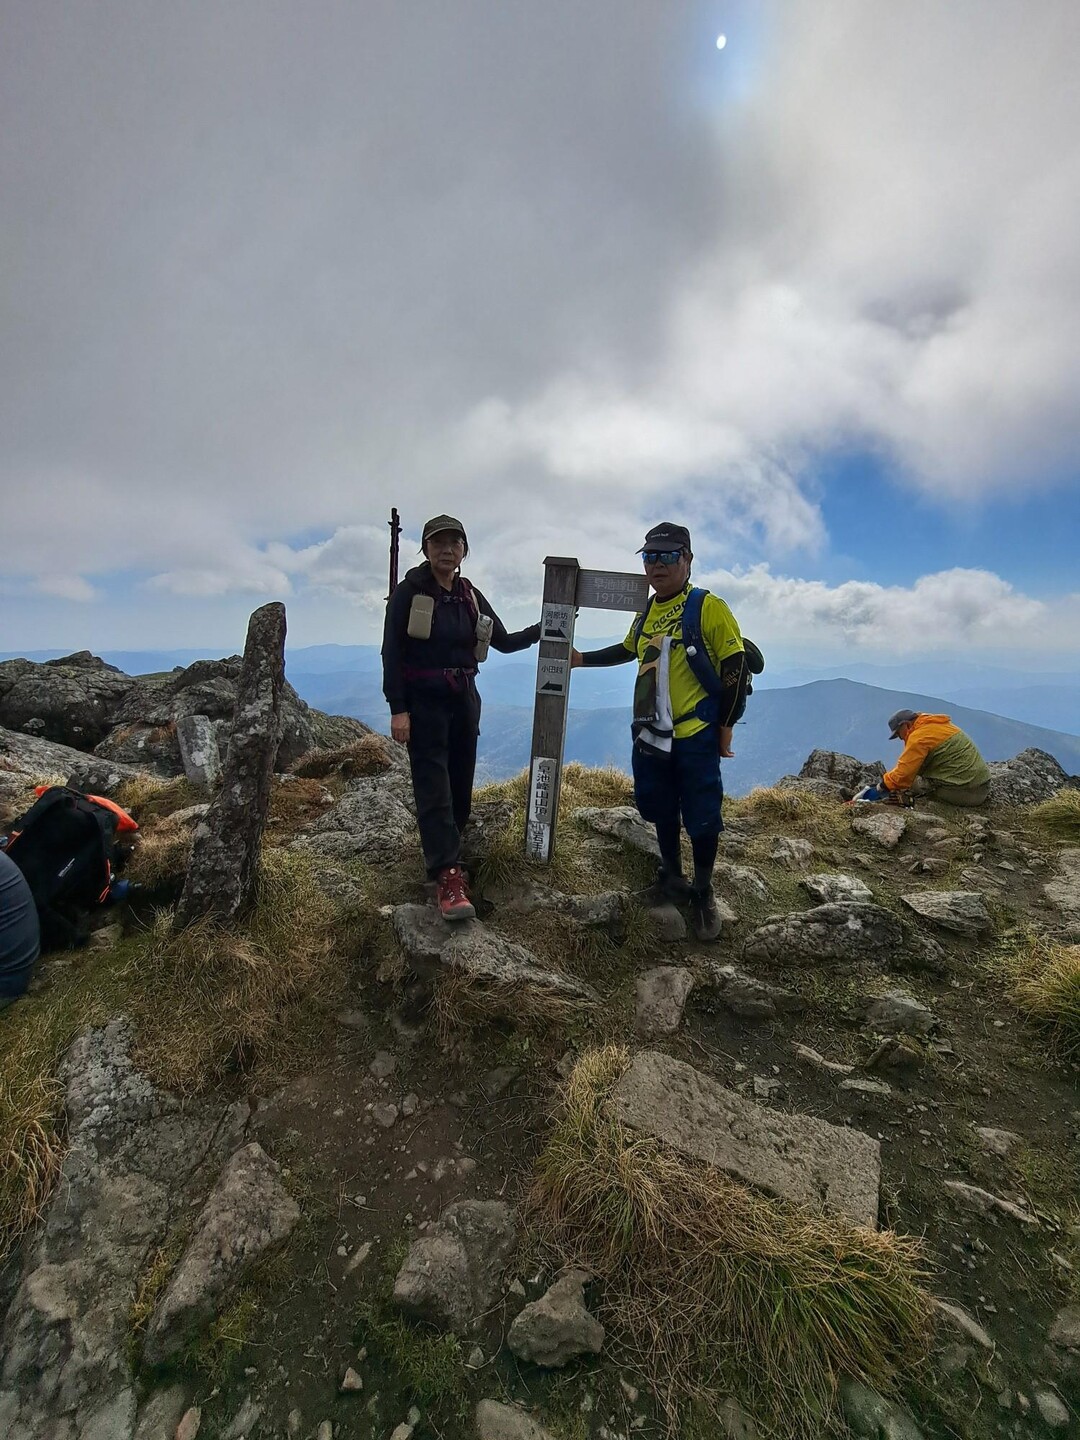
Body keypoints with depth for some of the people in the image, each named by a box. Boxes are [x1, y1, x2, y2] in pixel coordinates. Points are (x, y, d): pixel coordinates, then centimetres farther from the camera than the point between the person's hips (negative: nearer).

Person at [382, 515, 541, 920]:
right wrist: (398, 710, -15)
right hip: (422, 702, -5)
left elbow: (504, 642, 13)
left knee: (460, 785, 8)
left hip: (464, 699, 5)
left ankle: (443, 856, 26)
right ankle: (448, 876, -9)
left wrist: (542, 629, -1)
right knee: (434, 787, -9)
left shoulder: (471, 596, 9)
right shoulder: (408, 592, -5)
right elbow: (391, 654, -9)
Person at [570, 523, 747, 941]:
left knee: (701, 819, 3)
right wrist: (583, 658, 19)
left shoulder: (708, 607, -10)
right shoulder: (646, 614, 10)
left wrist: (726, 726, -11)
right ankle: (671, 876, 39)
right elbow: (628, 650, 28)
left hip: (696, 737, -6)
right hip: (651, 737, 7)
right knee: (661, 812, 18)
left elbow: (734, 667, -11)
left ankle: (703, 892, 25)